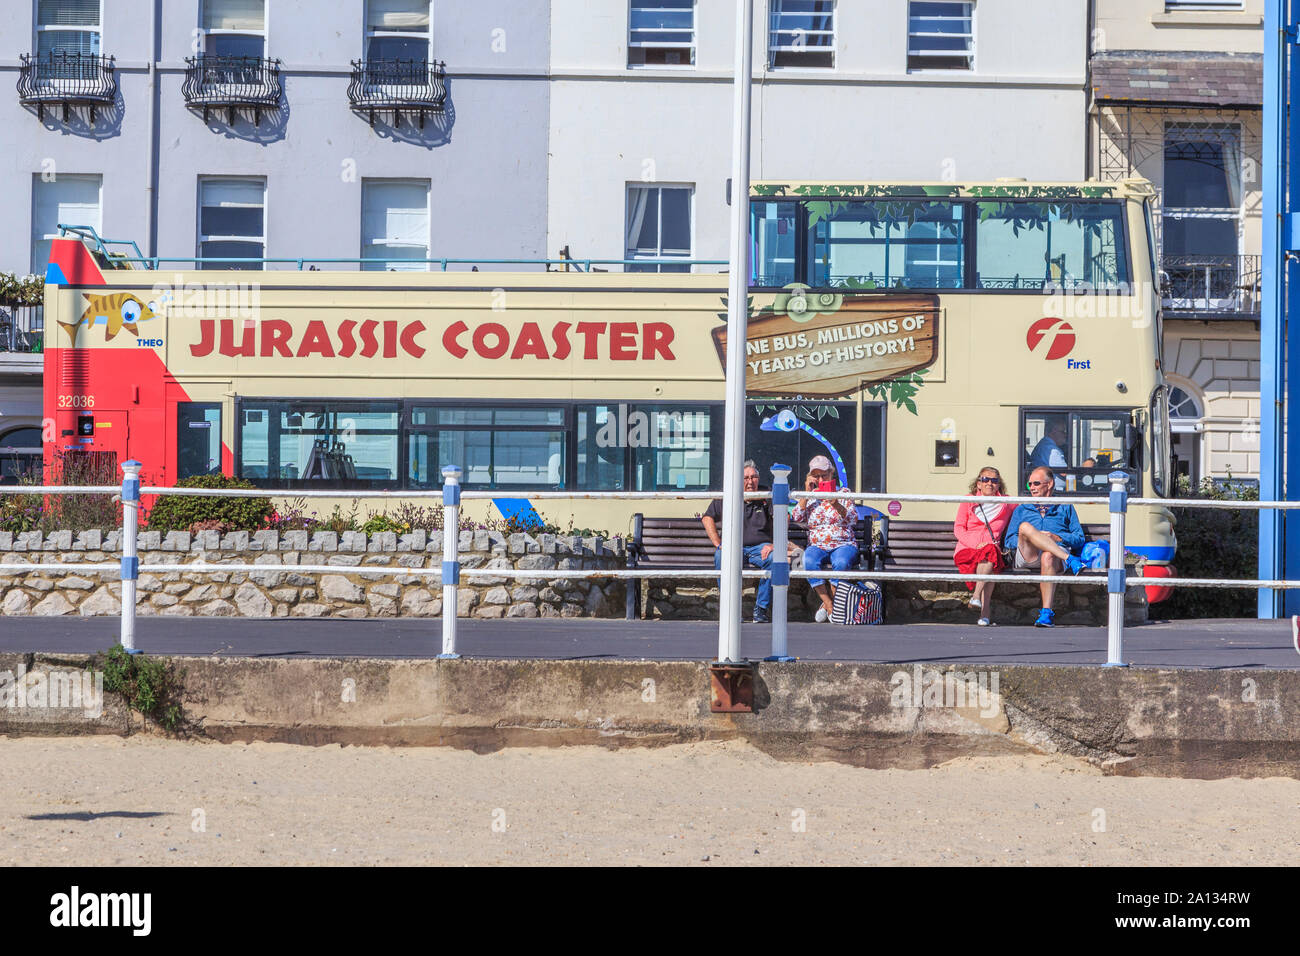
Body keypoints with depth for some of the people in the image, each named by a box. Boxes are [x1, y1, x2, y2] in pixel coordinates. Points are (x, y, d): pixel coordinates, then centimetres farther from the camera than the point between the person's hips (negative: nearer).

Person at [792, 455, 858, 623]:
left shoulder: (843, 493, 9)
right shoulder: (810, 496, 16)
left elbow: (853, 519, -2)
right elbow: (797, 517, 2)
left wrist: (836, 504, -18)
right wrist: (807, 493, -2)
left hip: (843, 544, -2)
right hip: (817, 546, 2)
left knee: (841, 562, -38)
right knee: (809, 561, -35)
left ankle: (827, 604, -22)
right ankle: (830, 606, -28)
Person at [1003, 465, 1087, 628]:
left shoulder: (1065, 508, 27)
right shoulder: (1022, 510, 32)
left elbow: (1079, 539, 16)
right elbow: (1009, 540, 19)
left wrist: (1058, 538, -3)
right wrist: (1033, 537, 0)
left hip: (1057, 554, -1)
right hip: (1027, 556, 2)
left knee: (1048, 557, -41)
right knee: (1025, 527, -32)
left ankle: (1047, 613, -48)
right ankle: (1070, 560, -43)